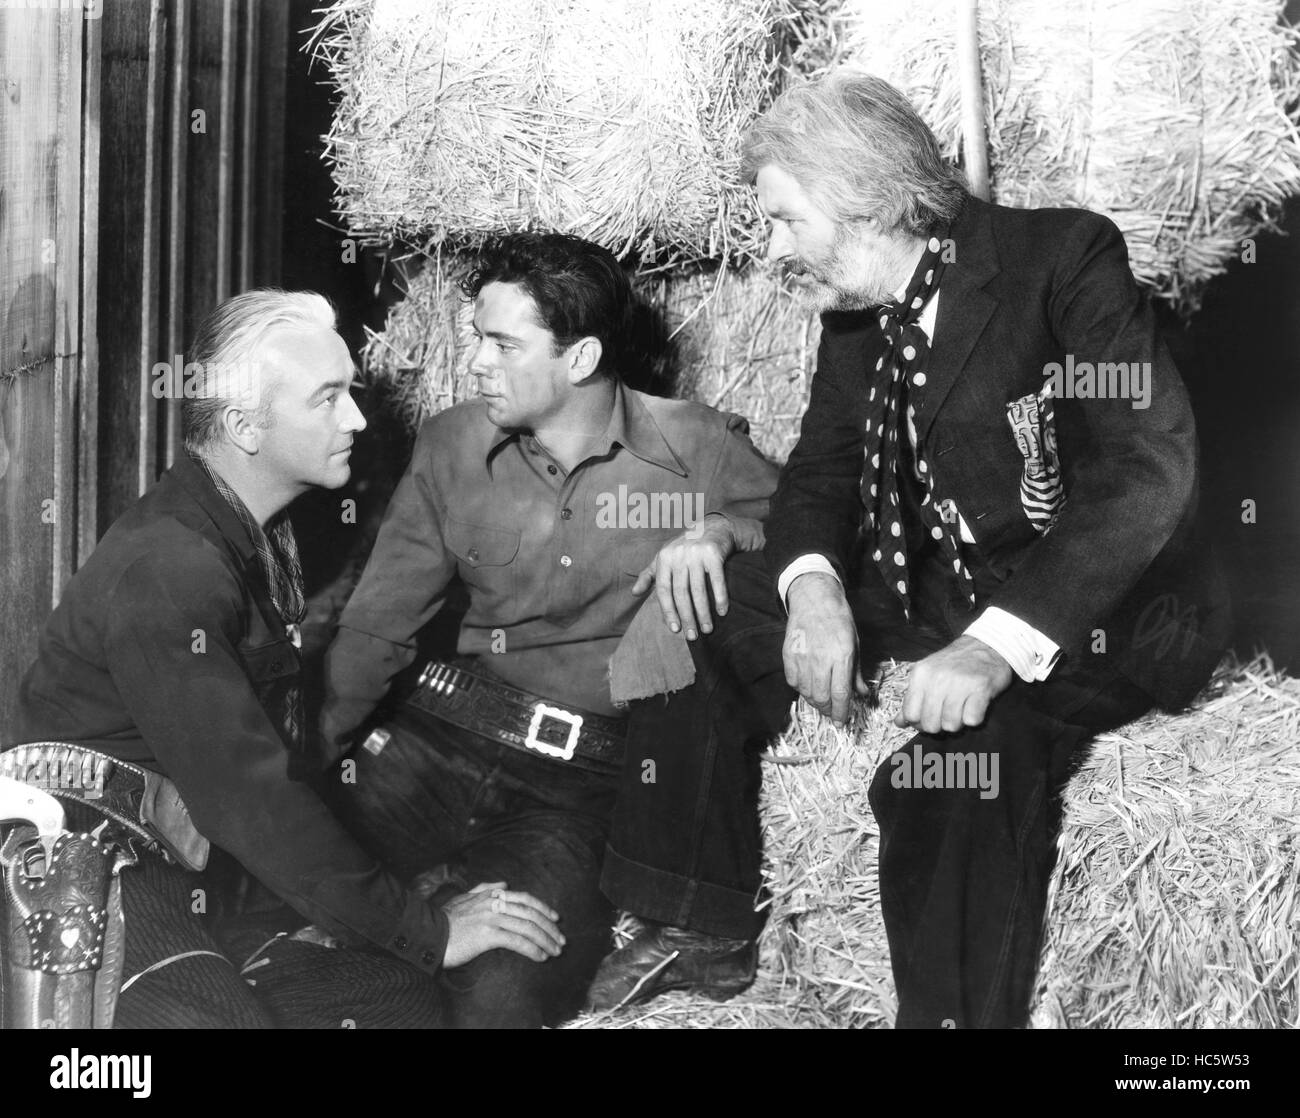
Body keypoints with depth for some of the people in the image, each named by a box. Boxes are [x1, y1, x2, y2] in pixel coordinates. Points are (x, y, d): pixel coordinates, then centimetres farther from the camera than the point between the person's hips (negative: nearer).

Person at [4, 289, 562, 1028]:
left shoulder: (265, 535, 9)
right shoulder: (167, 571, -21)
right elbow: (248, 796, -23)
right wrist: (430, 931, -18)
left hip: (225, 875, 8)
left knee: (415, 994, -9)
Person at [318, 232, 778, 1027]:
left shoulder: (699, 449, -1)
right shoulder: (452, 447, 5)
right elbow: (375, 630, 4)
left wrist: (719, 535, -14)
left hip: (591, 779, -4)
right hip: (449, 728, 4)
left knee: (499, 994, -26)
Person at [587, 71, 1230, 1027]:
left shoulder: (1066, 257, -15)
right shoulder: (853, 310, 8)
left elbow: (1148, 470, -24)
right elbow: (821, 468, 9)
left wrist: (1002, 643, -36)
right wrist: (813, 583, -17)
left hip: (1090, 618, -7)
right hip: (918, 605, 8)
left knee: (968, 740, -36)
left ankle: (960, 1012, -19)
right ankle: (699, 925, 9)